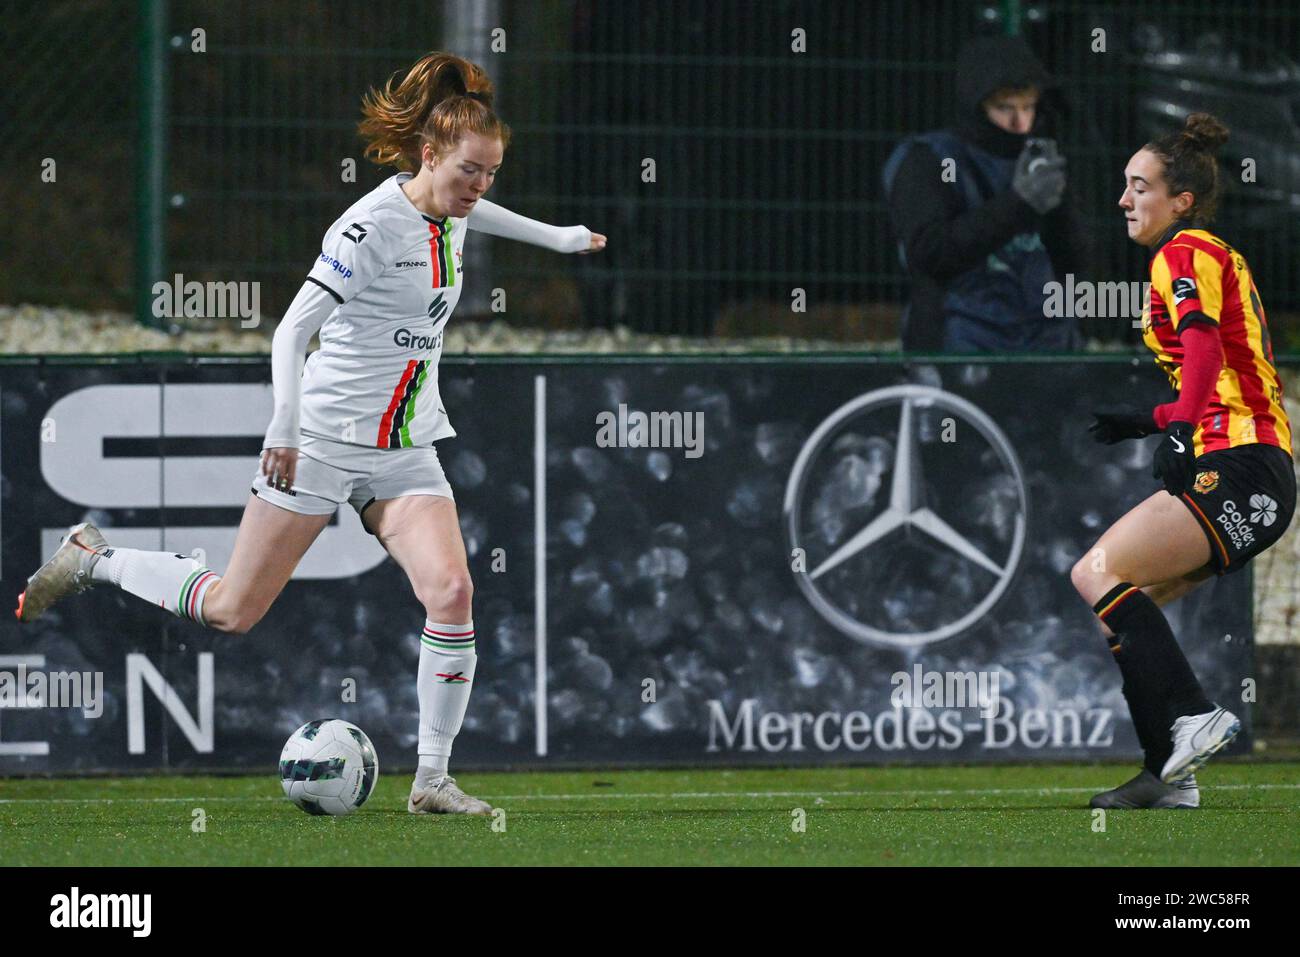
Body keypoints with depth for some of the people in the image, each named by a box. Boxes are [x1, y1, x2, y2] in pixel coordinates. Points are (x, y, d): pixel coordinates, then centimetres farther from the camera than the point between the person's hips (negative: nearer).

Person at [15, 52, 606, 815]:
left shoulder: (450, 215, 5)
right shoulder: (374, 224, -19)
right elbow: (295, 327, -21)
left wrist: (557, 237, 44)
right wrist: (286, 428, -31)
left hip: (407, 451, 6)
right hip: (325, 439, -6)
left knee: (451, 590, -17)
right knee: (234, 611, 0)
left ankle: (433, 780, -8)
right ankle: (93, 559, 25)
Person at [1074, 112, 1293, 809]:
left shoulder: (1184, 254, -5)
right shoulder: (1219, 257, 24)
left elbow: (1204, 346, -22)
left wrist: (1181, 429, -29)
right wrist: (1142, 422, 26)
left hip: (1234, 468, -10)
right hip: (1261, 475, 10)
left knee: (1098, 575, -15)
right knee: (1122, 604, 11)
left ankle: (1191, 718, -24)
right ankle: (1169, 776, 7)